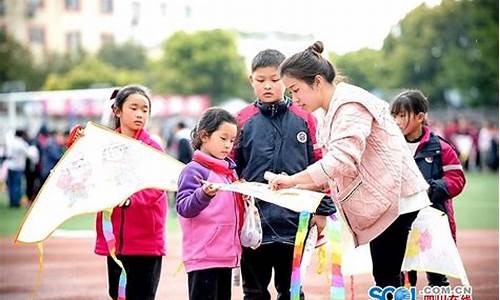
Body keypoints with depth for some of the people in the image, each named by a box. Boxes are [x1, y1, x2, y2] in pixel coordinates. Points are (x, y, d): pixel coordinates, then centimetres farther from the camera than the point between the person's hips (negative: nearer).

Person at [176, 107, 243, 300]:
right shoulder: (194, 170, -9)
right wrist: (204, 195, -34)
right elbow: (184, 208, -18)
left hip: (226, 254, 8)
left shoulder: (230, 170, 15)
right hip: (203, 255, -8)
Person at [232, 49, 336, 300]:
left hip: (294, 221, 0)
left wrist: (322, 210, 0)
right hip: (254, 222, 0)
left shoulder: (304, 119, 0)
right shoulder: (243, 121, 1)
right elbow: (232, 169, 3)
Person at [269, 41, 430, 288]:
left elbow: (343, 159, -28)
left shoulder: (350, 105, -16)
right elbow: (342, 166, 16)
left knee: (386, 278, -9)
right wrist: (304, 185, 2)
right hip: (382, 201, 10)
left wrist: (294, 179, -23)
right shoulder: (333, 109, 15)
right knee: (385, 278, 9)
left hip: (394, 199, -10)